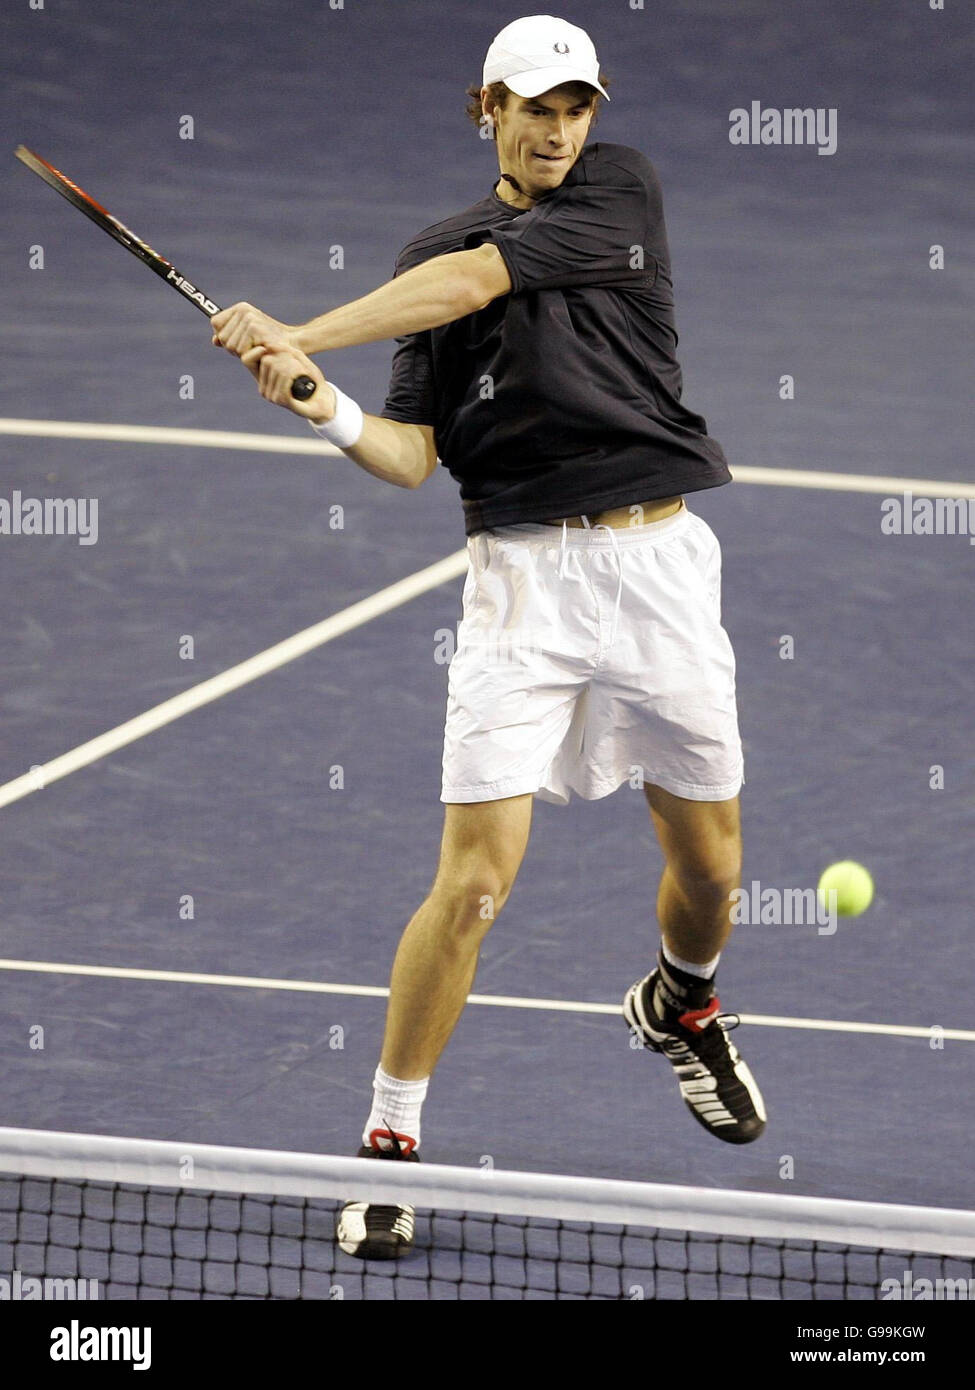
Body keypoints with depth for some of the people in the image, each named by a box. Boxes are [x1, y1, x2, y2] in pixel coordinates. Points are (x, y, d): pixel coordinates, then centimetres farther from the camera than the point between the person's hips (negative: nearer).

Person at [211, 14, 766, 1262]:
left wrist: (305, 335, -20)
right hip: (521, 575, 0)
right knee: (474, 880, -11)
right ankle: (389, 1138, 0)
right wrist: (326, 408, -21)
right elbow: (412, 455, -1)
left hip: (658, 562, 1)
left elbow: (474, 280, -14)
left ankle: (678, 1004, 46)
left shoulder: (624, 189, 1)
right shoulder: (436, 253, 7)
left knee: (708, 871, 11)